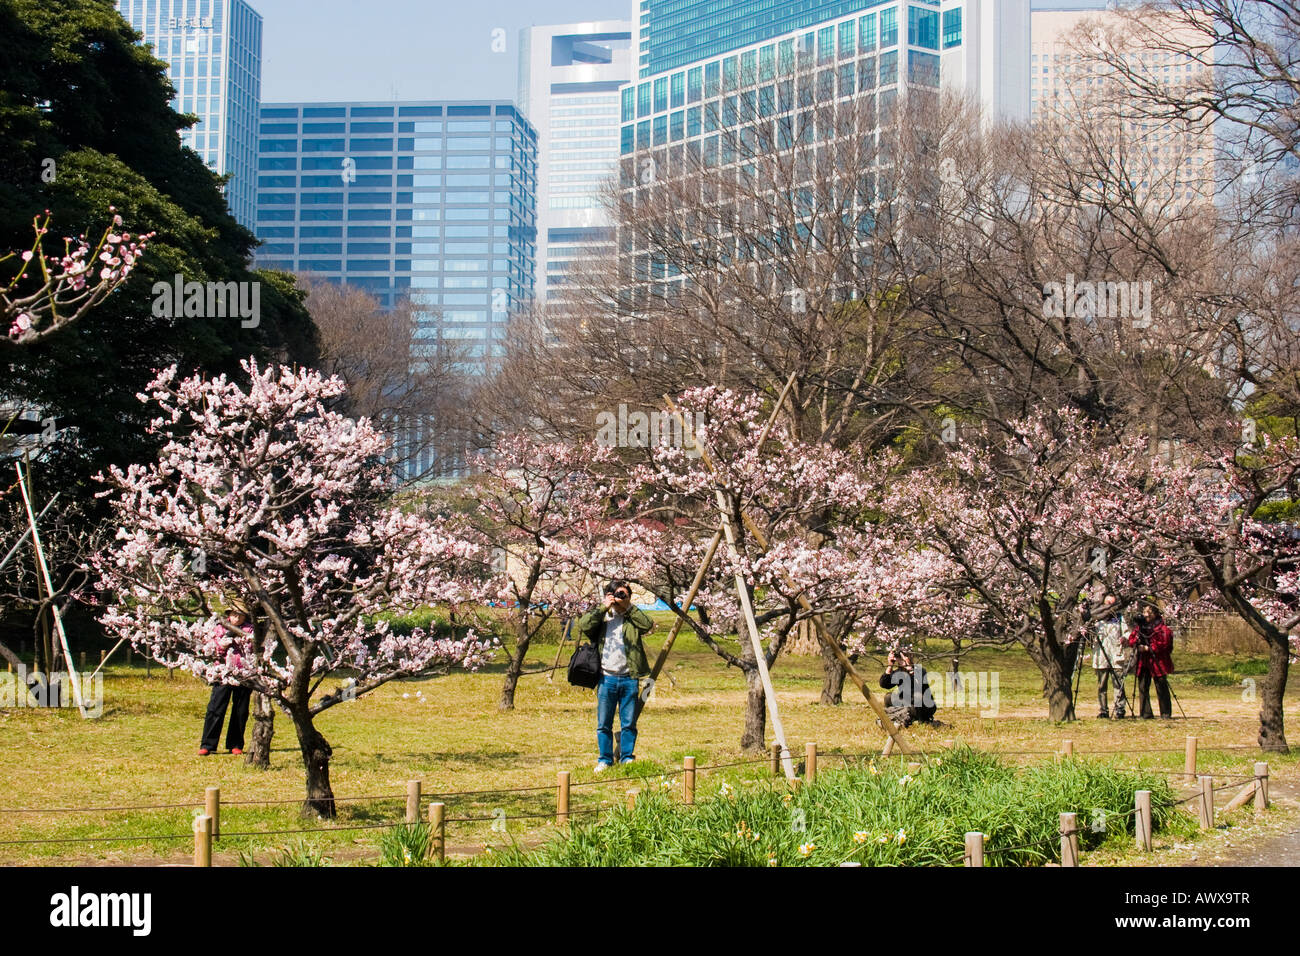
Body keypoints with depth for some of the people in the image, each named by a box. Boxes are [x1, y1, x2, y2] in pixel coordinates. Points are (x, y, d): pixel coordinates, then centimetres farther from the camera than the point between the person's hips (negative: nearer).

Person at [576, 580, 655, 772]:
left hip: (629, 678, 0)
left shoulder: (633, 617, 11)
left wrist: (628, 606, -7)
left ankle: (627, 758, 15)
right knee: (603, 724, 3)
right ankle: (604, 760, 12)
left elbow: (649, 625, -8)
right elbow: (584, 626, -9)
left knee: (629, 724, 5)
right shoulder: (600, 615, 10)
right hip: (606, 678, 0)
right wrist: (603, 607, -8)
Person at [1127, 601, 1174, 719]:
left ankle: (1166, 714, 6)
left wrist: (1148, 648, -16)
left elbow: (1164, 644, -15)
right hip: (1143, 662, 5)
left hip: (1158, 662, -5)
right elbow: (1131, 639, 10)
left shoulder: (1162, 627, -6)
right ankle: (1146, 713, 8)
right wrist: (1136, 642, -12)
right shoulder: (1140, 626, 11)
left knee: (1161, 688, -1)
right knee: (1142, 687, 3)